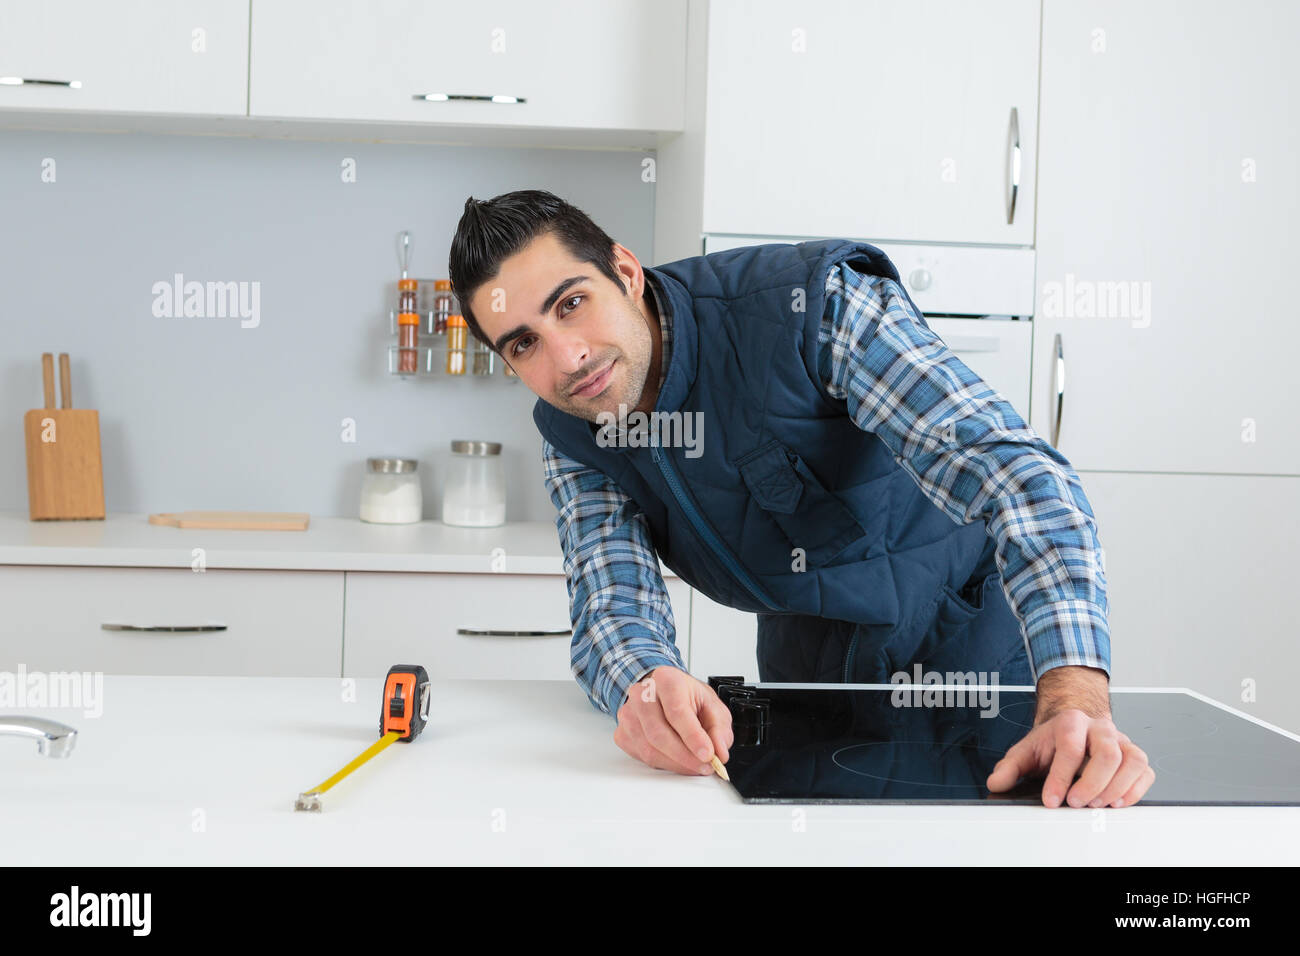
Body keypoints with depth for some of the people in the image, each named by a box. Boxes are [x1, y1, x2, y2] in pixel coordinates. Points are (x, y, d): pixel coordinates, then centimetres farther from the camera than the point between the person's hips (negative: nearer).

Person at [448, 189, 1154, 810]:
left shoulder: (810, 304, -31)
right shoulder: (569, 436, -11)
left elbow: (1010, 467, -40)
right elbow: (613, 607, -18)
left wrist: (1075, 698, -54)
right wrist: (644, 685, -45)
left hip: (970, 627, -4)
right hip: (809, 652, 4)